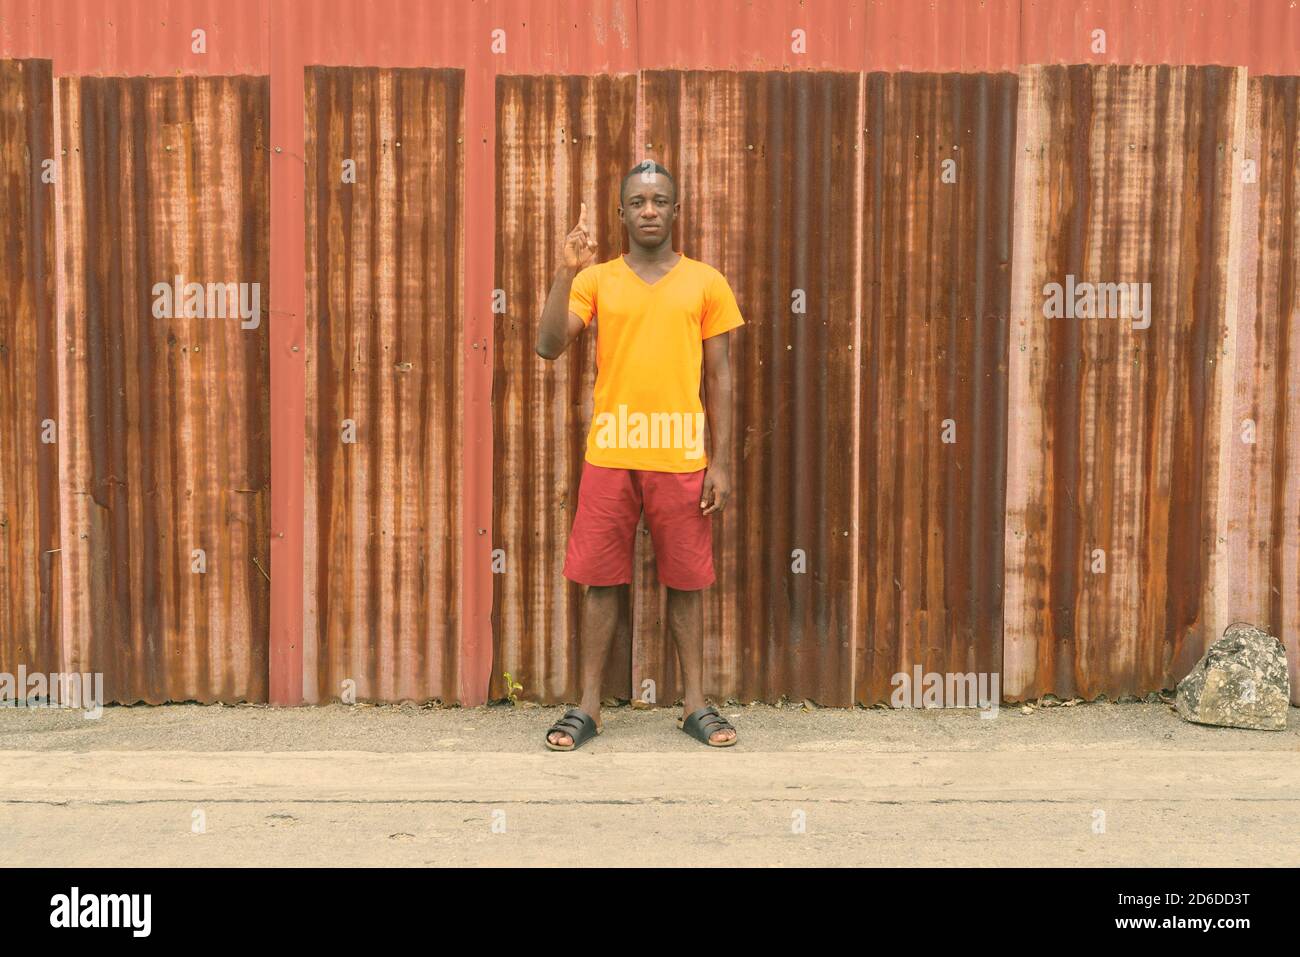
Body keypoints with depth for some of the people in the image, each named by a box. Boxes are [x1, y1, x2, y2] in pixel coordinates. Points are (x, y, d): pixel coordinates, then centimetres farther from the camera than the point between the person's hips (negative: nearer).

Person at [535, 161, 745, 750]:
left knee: (687, 580, 7)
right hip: (610, 456, 0)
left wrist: (721, 462, -1)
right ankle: (588, 707, 14)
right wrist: (568, 271, -16)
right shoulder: (595, 280, 6)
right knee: (601, 580, 4)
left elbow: (719, 377, 5)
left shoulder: (706, 283, 6)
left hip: (681, 459, 0)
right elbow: (548, 346, -6)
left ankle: (696, 703, 18)